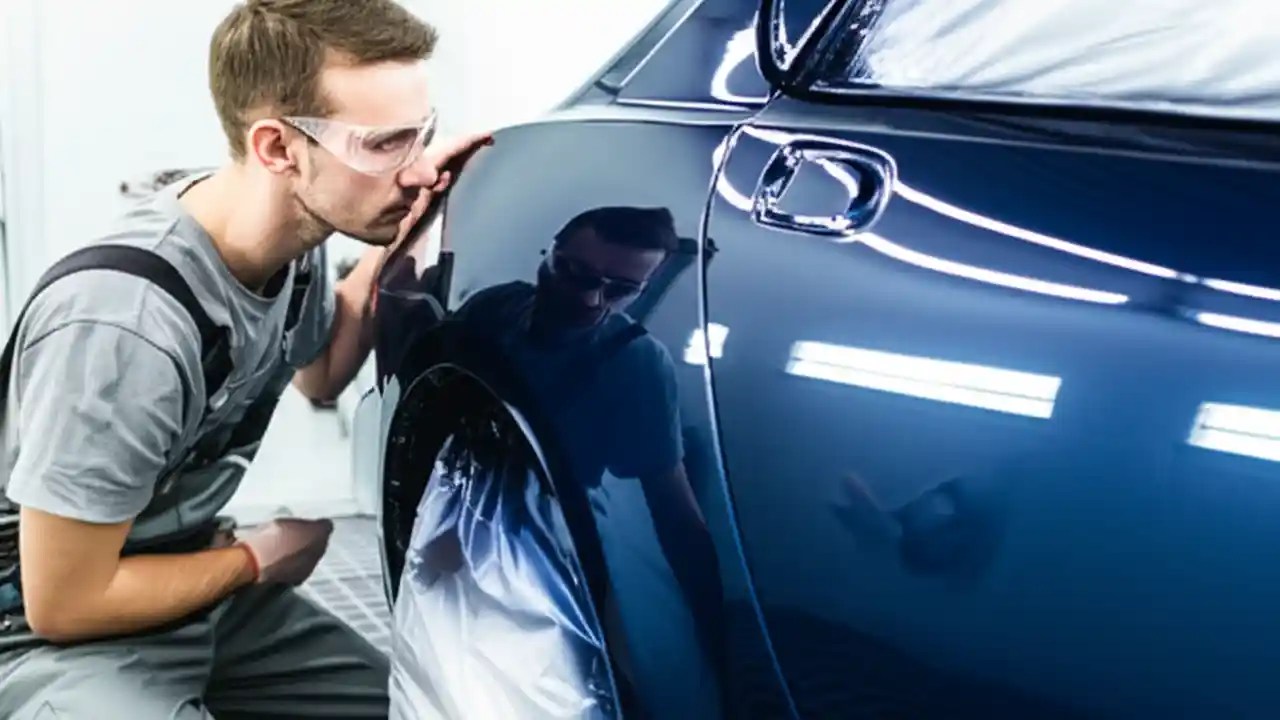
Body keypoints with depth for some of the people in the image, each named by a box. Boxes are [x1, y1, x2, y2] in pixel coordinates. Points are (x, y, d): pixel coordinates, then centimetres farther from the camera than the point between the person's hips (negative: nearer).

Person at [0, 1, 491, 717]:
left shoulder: (293, 233, -9)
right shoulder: (125, 325, -34)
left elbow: (321, 371, 14)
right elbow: (64, 603, -24)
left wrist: (401, 233, -2)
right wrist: (256, 562, -10)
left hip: (188, 589, 8)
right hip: (58, 635, -8)